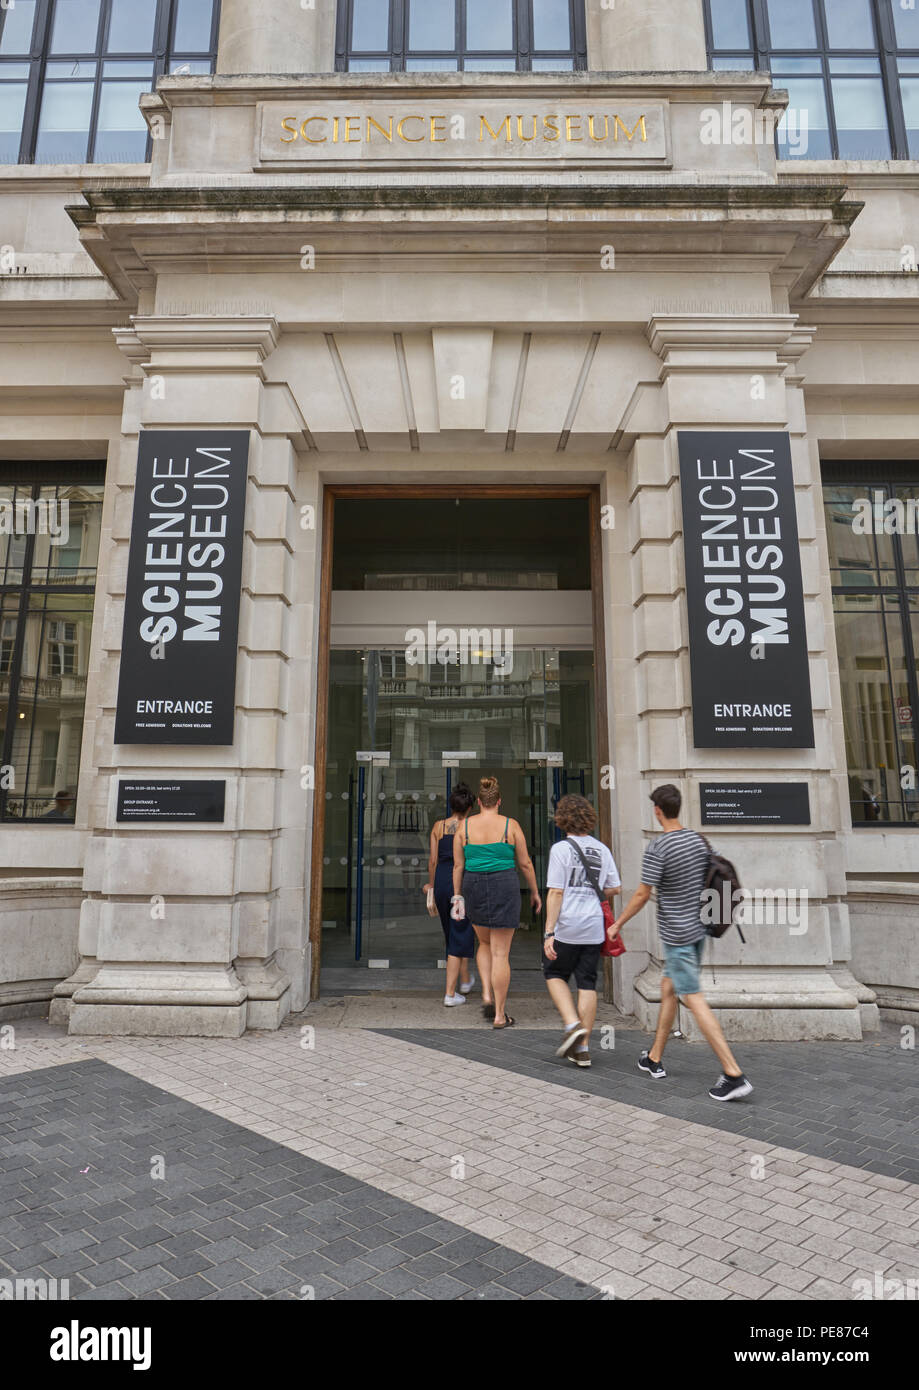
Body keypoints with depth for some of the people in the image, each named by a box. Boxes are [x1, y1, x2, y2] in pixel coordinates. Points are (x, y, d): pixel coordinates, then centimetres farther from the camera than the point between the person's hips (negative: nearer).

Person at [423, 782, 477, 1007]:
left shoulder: (438, 826, 3)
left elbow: (432, 859, 5)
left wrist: (431, 884, 18)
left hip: (441, 880, 4)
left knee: (451, 934, 21)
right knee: (460, 937, 4)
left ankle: (464, 980, 39)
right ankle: (450, 993, 1)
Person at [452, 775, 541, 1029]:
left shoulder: (465, 826, 0)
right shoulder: (511, 826, -5)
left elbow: (458, 865, 1)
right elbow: (525, 863, 0)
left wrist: (457, 896, 9)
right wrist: (534, 892, 12)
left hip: (474, 887, 2)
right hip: (504, 887, -2)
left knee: (485, 944, 25)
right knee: (501, 953, 3)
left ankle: (487, 994, 12)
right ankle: (499, 1015, 7)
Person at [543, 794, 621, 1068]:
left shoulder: (561, 849, -9)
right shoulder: (602, 849, 5)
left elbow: (555, 893, -12)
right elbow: (614, 888, 10)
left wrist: (549, 932, -10)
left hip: (567, 927, -4)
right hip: (594, 927, 5)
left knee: (555, 975, 16)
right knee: (587, 983, 10)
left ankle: (573, 1025, -1)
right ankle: (582, 1048, 13)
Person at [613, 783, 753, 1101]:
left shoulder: (658, 848, -19)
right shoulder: (698, 840, 3)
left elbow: (642, 894, -15)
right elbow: (708, 882, 12)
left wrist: (618, 924, -2)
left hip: (676, 934, -8)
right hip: (697, 928, 8)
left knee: (694, 999, -4)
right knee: (667, 987, 18)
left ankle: (733, 1074, -6)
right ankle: (654, 1059, 28)